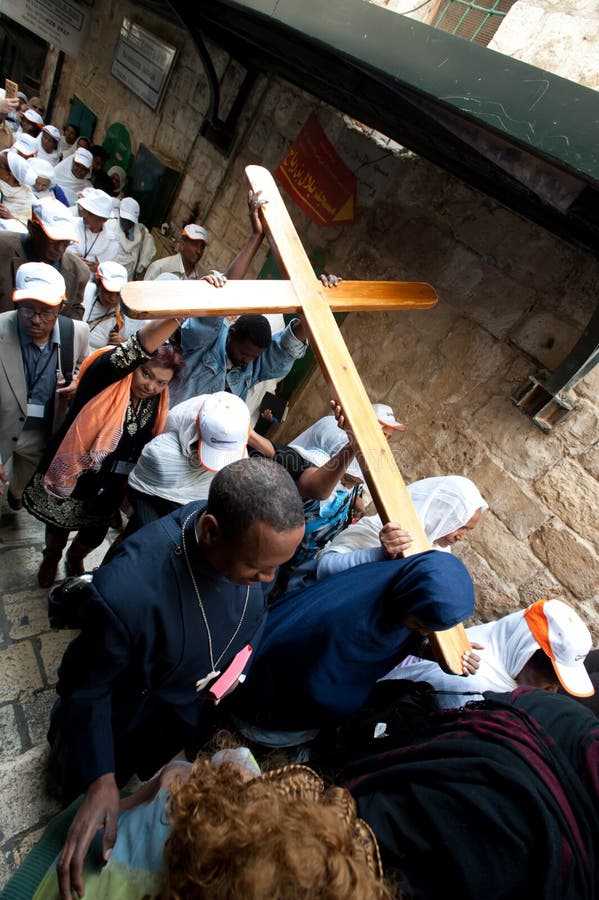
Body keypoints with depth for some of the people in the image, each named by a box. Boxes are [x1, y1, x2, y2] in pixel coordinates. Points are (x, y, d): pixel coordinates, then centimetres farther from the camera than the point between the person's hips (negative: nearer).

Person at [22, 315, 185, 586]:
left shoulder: (158, 403, -8)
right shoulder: (108, 375, -25)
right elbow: (138, 347, -45)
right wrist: (177, 316, -59)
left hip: (108, 487, 4)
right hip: (72, 475, -4)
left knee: (95, 534, 23)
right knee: (59, 524, 23)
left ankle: (75, 558, 58)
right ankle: (51, 558, 57)